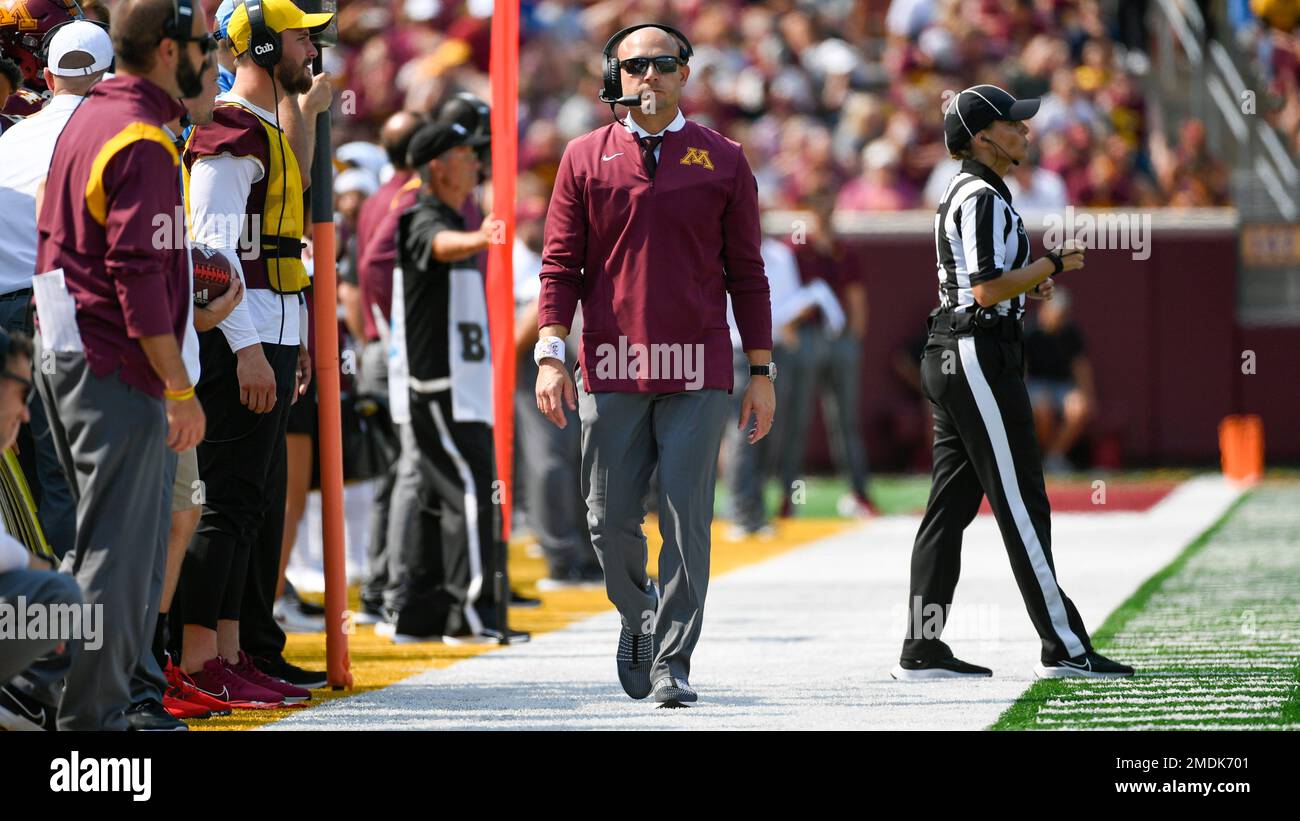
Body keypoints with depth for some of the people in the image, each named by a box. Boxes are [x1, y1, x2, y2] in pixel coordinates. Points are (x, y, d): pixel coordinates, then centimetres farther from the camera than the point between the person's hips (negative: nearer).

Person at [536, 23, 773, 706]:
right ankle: (636, 615, 29)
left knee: (686, 521, -6)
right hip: (611, 369, 1)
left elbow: (745, 273, 9)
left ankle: (673, 661, -2)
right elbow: (560, 264, 7)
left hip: (697, 372, -1)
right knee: (609, 521, 3)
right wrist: (550, 354, -4)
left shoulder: (721, 161, 8)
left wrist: (761, 372, 5)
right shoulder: (585, 158, 9)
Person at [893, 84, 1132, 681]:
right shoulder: (983, 198, -14)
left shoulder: (965, 193, 19)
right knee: (1021, 504, -8)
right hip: (978, 356, -11)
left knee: (951, 505, 9)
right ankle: (1063, 648, -7)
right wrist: (1052, 264, -11)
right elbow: (988, 289, -22)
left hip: (948, 357, 11)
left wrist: (1026, 283, 13)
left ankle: (922, 651, 8)